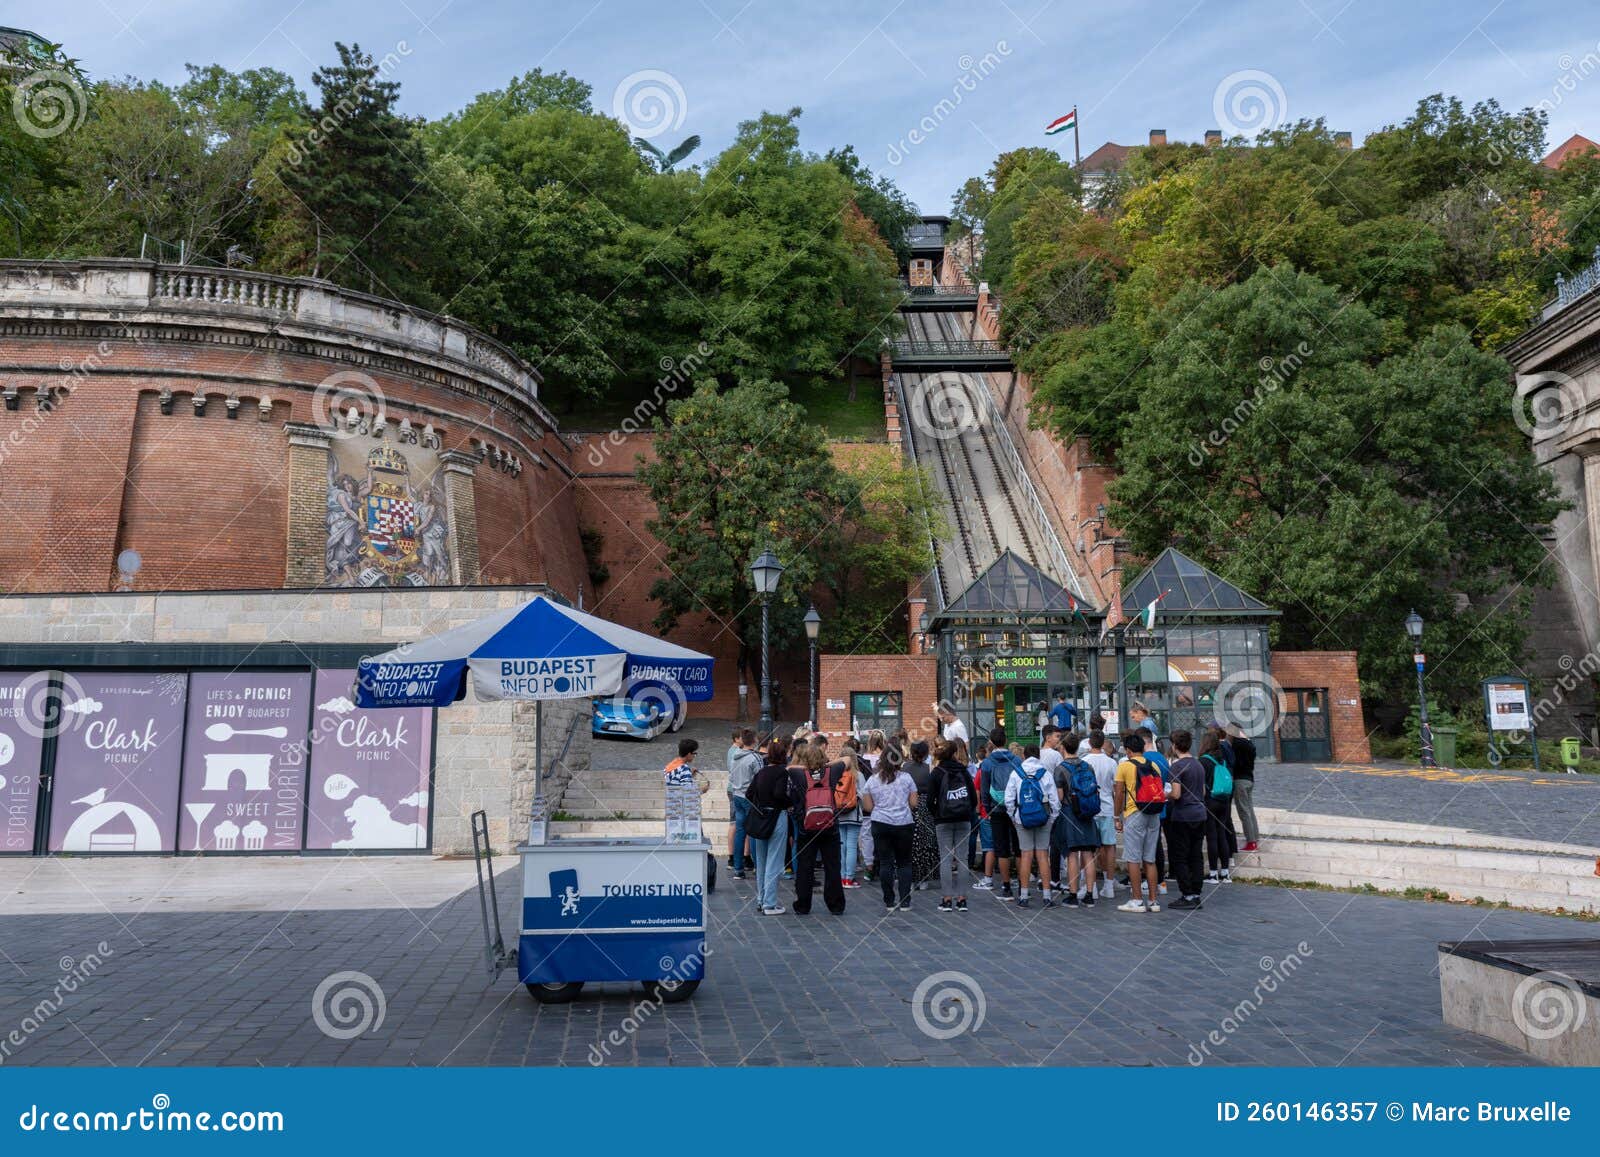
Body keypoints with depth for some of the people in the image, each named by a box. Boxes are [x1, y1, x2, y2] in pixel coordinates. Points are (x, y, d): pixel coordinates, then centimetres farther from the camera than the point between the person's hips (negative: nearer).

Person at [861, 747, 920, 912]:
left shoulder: (871, 781, 2)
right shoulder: (906, 778, 0)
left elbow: (867, 807, 2)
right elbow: (914, 803, 1)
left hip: (881, 824, 0)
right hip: (904, 824, 0)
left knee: (886, 863, 5)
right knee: (904, 863, 8)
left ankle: (889, 902, 7)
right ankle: (905, 902, 5)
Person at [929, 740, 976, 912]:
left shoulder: (937, 773, -4)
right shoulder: (964, 771, 3)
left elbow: (930, 800, -8)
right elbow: (974, 797, 2)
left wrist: (937, 814, 8)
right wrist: (968, 814, 13)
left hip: (943, 821, -2)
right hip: (964, 820, 2)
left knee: (945, 859, 1)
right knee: (962, 859, 5)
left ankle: (947, 899, 0)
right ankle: (961, 899, 6)